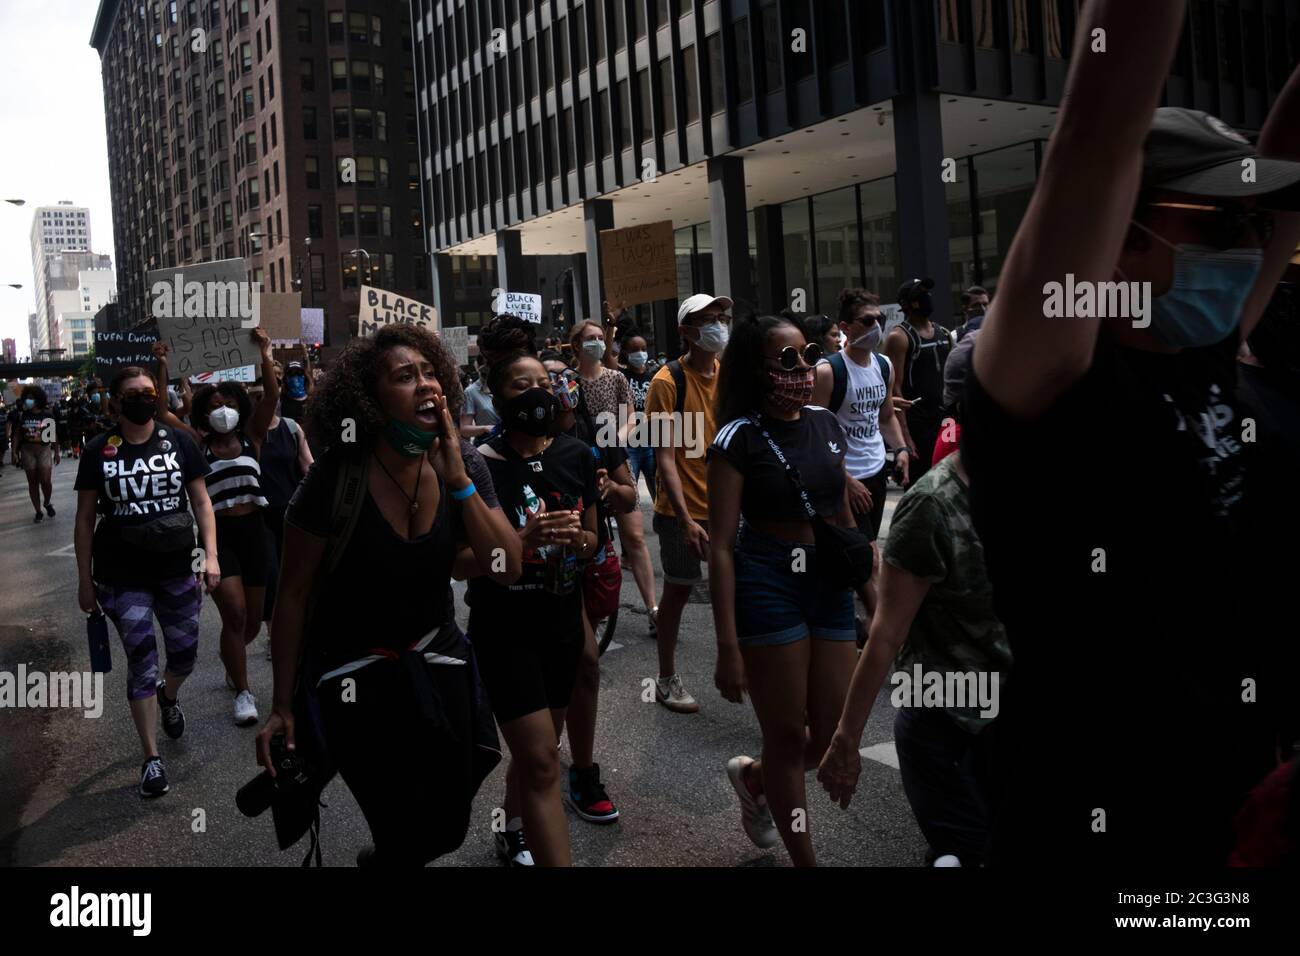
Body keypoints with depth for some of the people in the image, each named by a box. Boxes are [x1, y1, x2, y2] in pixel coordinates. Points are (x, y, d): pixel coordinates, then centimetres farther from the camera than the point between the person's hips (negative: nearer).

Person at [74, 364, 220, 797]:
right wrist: (84, 580, 1)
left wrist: (211, 555, -7)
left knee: (184, 655, 11)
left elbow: (201, 501, 3)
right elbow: (85, 519, 2)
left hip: (177, 570, 2)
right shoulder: (99, 451, -3)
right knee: (141, 660, -1)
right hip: (122, 578, -1)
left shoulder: (178, 442, -1)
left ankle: (169, 696, 47)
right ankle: (152, 758, 9)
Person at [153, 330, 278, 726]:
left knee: (253, 620, 12)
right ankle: (243, 693, 0)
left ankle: (231, 662, 44)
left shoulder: (251, 438, 5)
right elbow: (162, 413, -6)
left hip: (253, 530, 2)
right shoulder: (198, 444, 3)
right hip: (217, 534, -2)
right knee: (234, 613, -13)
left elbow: (271, 396, -7)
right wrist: (162, 366, -13)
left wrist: (265, 353, -15)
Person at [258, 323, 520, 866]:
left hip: (436, 661, 5)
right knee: (402, 836, 1)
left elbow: (506, 571, -15)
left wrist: (458, 480, -25)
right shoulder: (334, 480, -21)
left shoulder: (462, 467, -8)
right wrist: (283, 707, -8)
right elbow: (293, 595, -13)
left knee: (449, 829, 14)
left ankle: (381, 857, 45)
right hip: (355, 672, -4)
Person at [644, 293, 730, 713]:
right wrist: (686, 519, -20)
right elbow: (665, 457, -15)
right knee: (678, 591, 9)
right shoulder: (668, 382, -12)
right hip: (684, 510, -4)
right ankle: (667, 679, 24)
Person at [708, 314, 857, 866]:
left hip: (830, 583, 6)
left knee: (834, 738, 10)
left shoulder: (827, 424, 7)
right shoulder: (740, 437, -11)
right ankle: (804, 860, 26)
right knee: (788, 738, 6)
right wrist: (728, 648, -17)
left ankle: (752, 778, 40)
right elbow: (721, 547, -13)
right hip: (768, 586, -6)